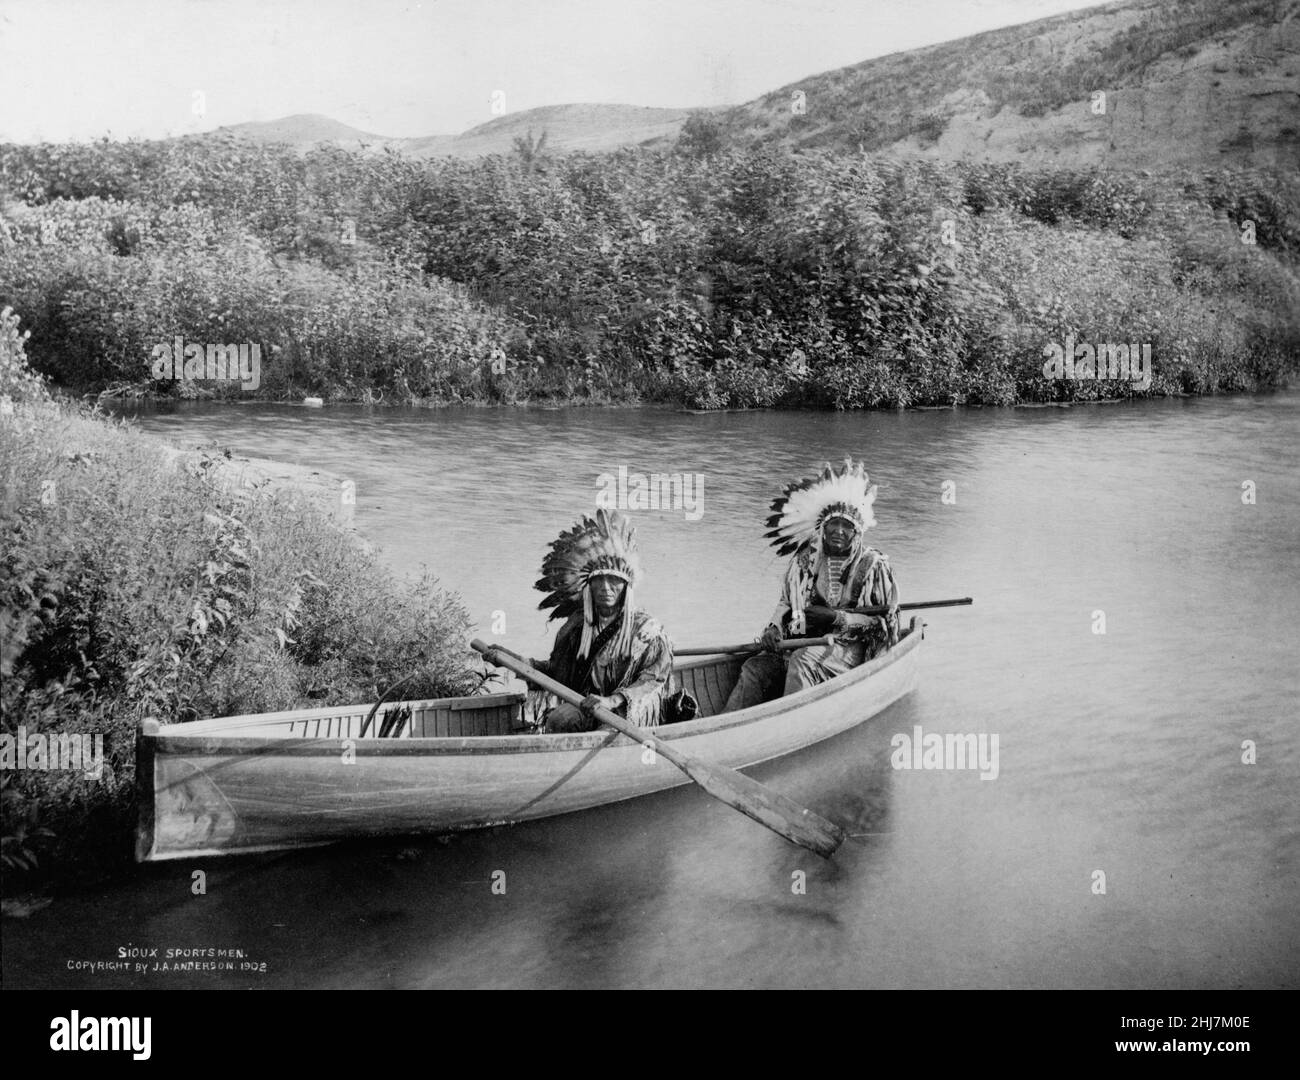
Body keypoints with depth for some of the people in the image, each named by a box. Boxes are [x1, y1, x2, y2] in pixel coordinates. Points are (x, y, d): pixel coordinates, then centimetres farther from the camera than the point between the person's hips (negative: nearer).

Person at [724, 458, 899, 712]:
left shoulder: (873, 565, -1)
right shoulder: (804, 561, 12)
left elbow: (884, 621, -1)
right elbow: (786, 602, 22)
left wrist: (839, 618, -13)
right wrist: (774, 627, 0)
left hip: (849, 647, -4)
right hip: (804, 645, 4)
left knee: (803, 662, -36)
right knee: (755, 669, -22)